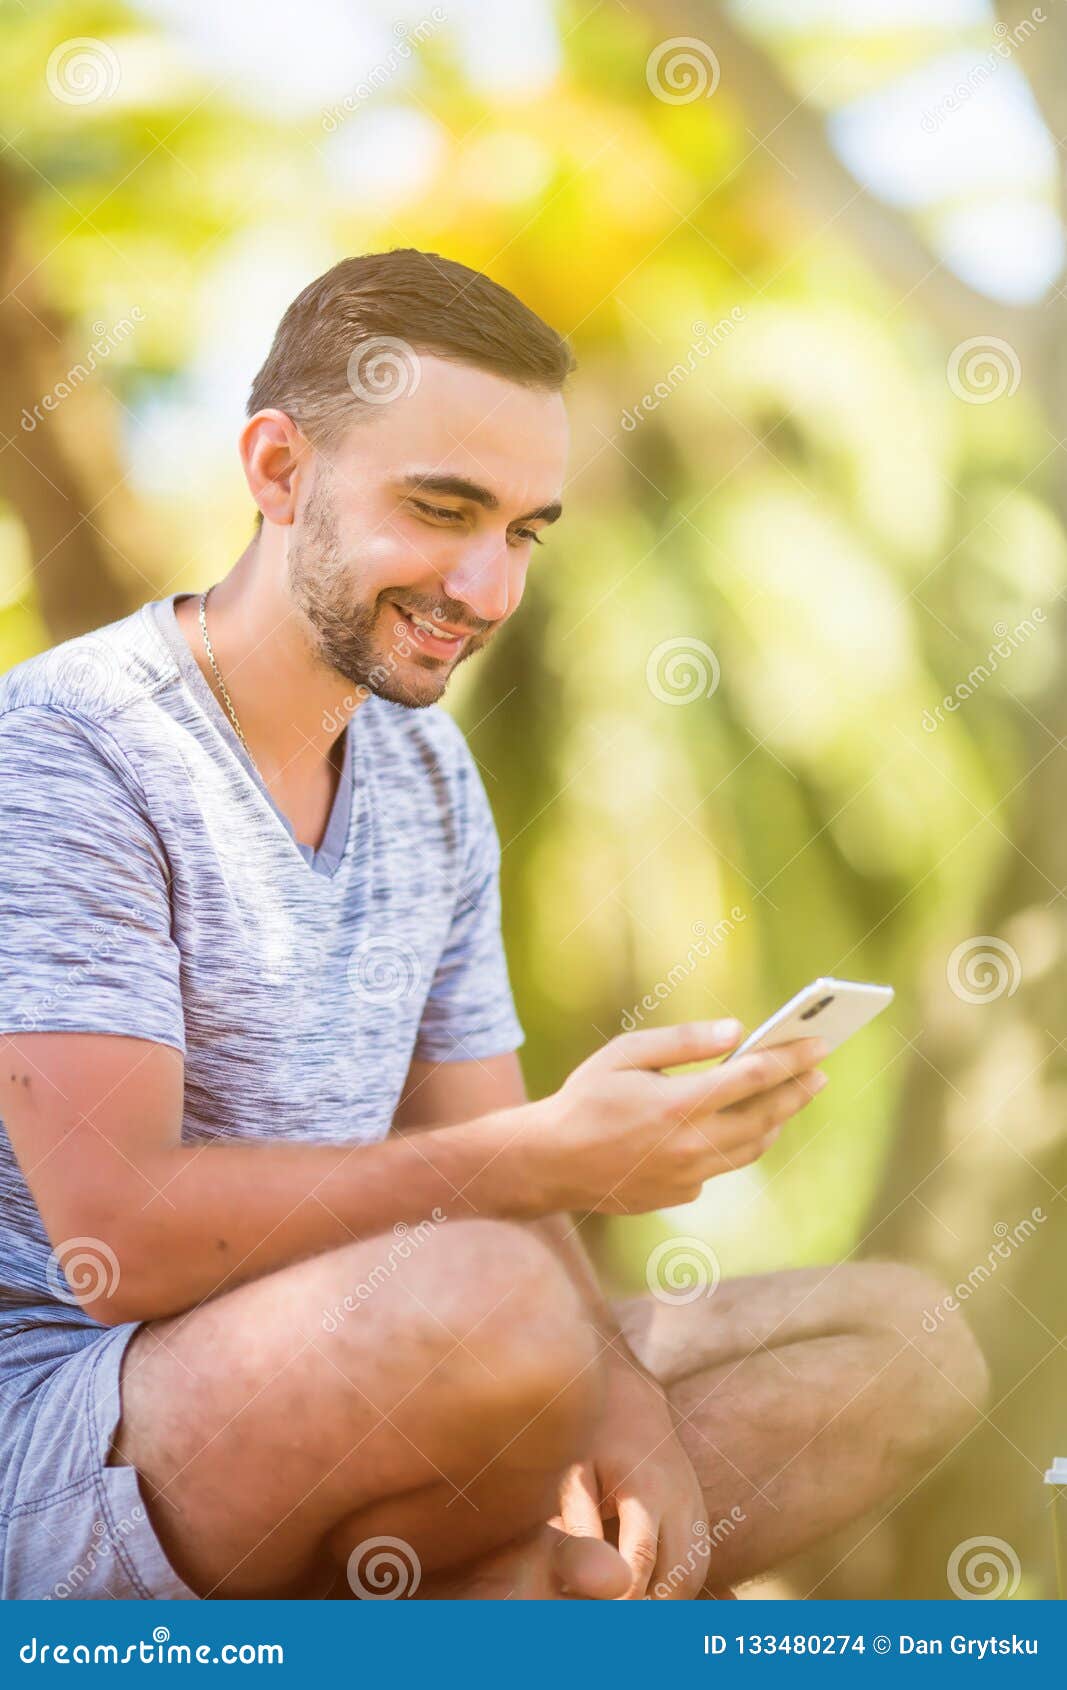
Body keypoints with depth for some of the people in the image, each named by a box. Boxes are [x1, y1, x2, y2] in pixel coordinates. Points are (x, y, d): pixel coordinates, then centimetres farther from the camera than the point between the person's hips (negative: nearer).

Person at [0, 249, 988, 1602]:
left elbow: (473, 1175, 11)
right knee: (495, 1303, -37)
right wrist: (554, 1156, -30)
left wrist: (622, 1406, -10)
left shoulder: (432, 780, 12)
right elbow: (119, 1235, -23)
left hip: (333, 1406, 8)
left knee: (907, 1344, 3)